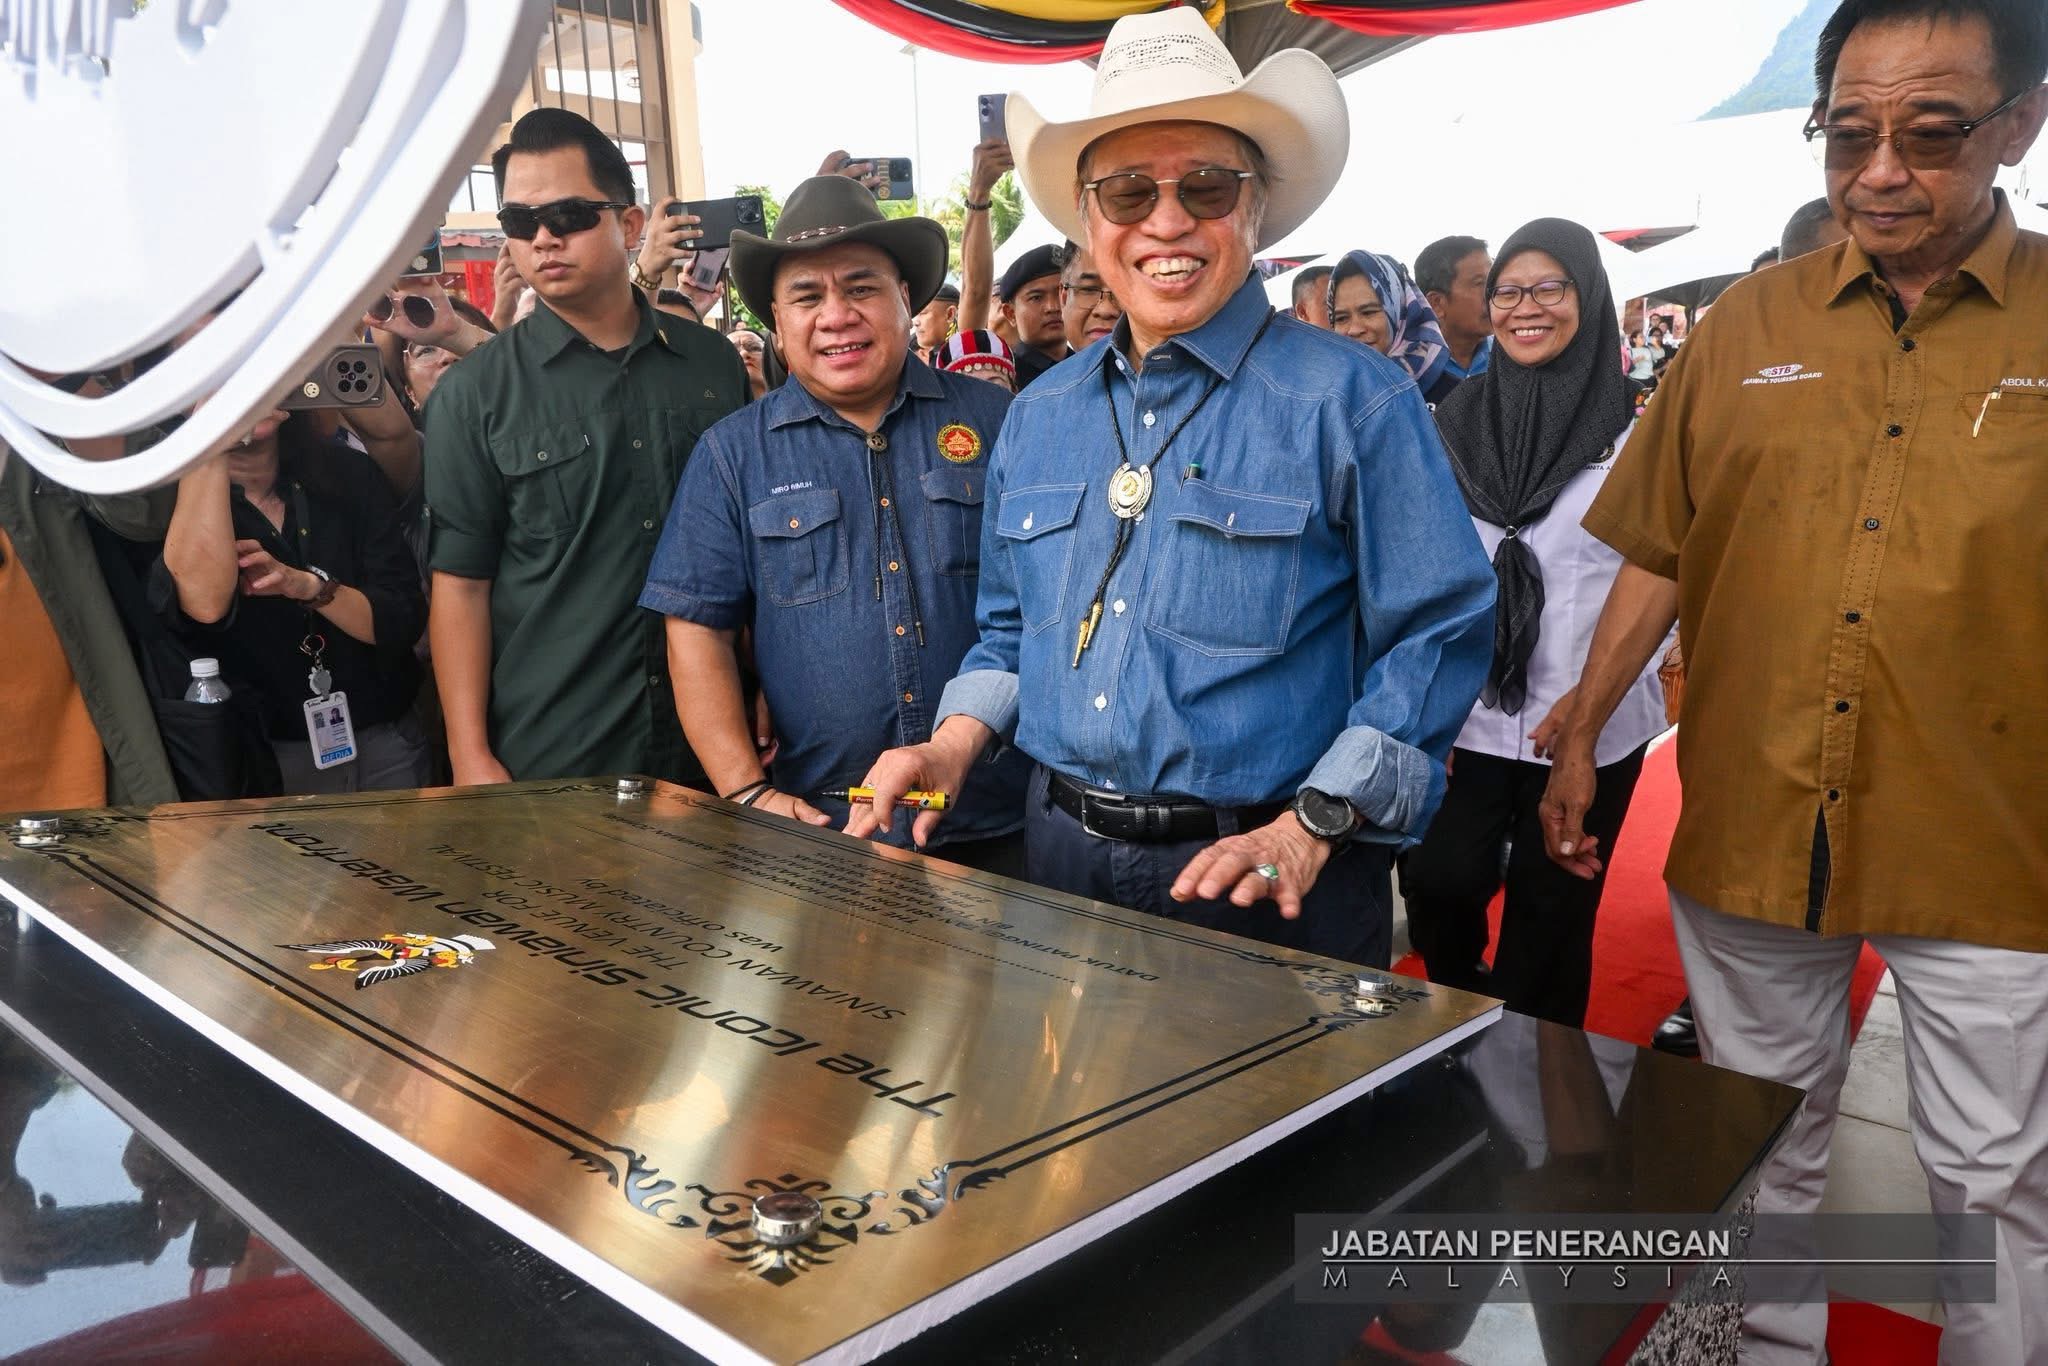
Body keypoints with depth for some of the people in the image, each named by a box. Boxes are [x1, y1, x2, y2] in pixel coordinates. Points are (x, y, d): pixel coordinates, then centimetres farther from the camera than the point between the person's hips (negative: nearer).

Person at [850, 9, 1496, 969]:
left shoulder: (1351, 401, -9)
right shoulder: (1039, 419, 8)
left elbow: (1436, 633, -10)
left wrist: (1312, 828, -17)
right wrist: (957, 744, 0)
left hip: (1275, 887, -4)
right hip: (1062, 860, 5)